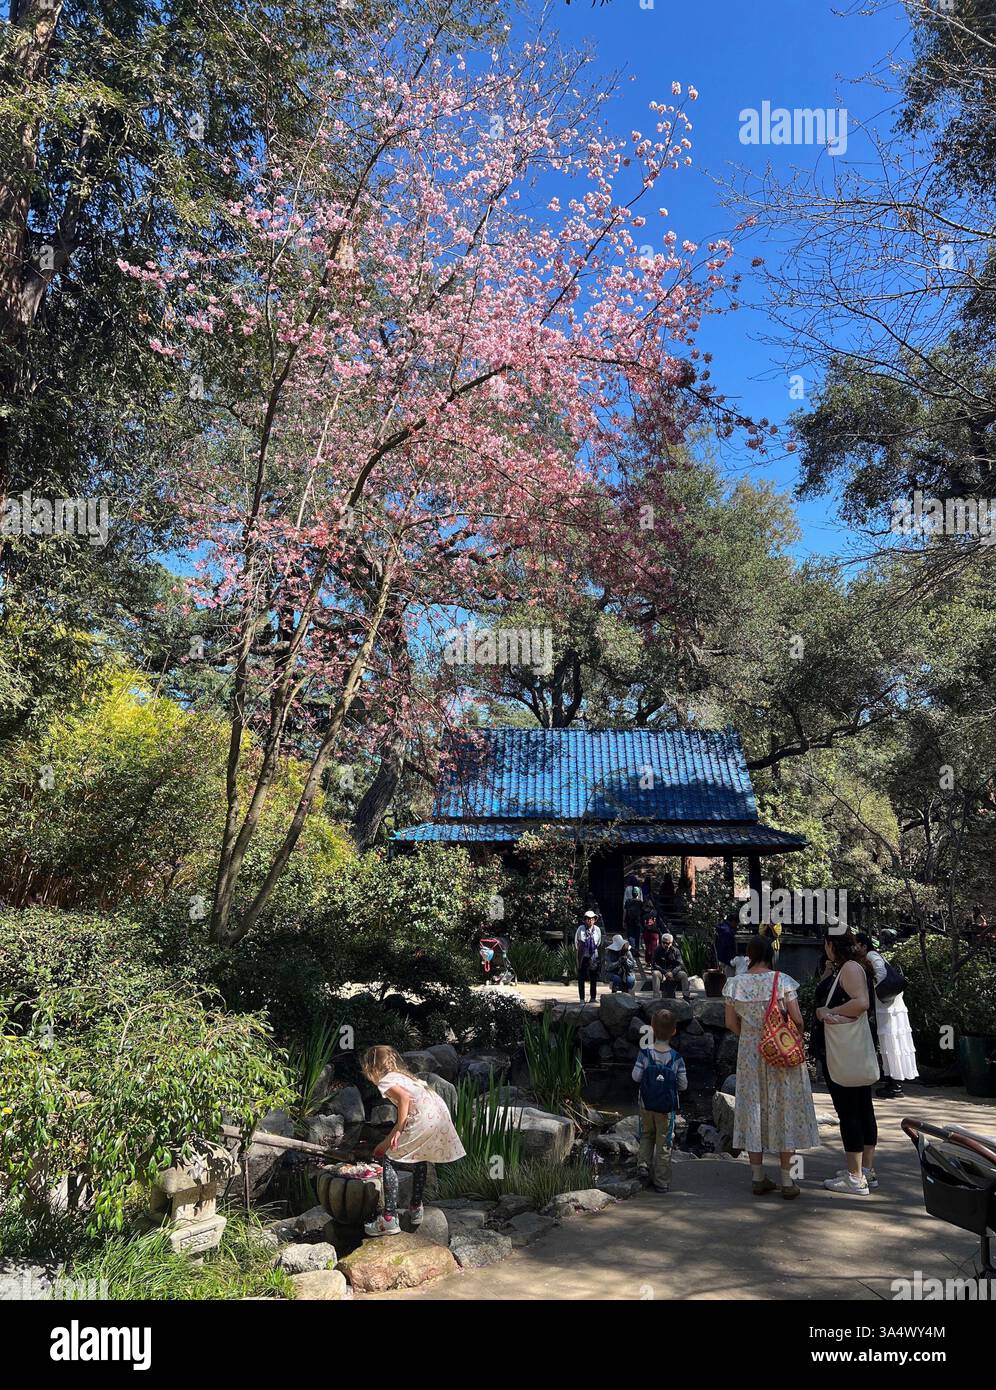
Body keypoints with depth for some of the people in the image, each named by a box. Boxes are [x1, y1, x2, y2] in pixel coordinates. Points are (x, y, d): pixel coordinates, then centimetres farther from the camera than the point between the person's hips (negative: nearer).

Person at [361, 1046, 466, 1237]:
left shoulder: (385, 1081, 3)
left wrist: (398, 1129, -12)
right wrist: (388, 1141, 40)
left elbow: (404, 1097, -17)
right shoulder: (402, 1075, 29)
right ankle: (416, 1209, 37)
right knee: (420, 1158, 30)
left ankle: (389, 1218, -1)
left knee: (390, 1160, 2)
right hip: (440, 1113, 9)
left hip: (424, 1119, -9)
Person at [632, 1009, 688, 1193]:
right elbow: (683, 1084, -8)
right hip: (667, 1108, -1)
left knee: (646, 1135, 24)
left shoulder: (645, 1053, -12)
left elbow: (636, 1076, -10)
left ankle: (643, 1164, 6)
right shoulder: (676, 1058, -11)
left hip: (646, 1105, 1)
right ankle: (661, 1182, 14)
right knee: (664, 1143, 9)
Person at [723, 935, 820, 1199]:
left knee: (753, 1108, 11)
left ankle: (758, 1177, 17)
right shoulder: (782, 980, -13)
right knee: (784, 1108, 8)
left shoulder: (735, 984, -5)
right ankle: (787, 1180, 13)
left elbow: (731, 1023, 1)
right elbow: (797, 1019, -12)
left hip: (749, 1054, 2)